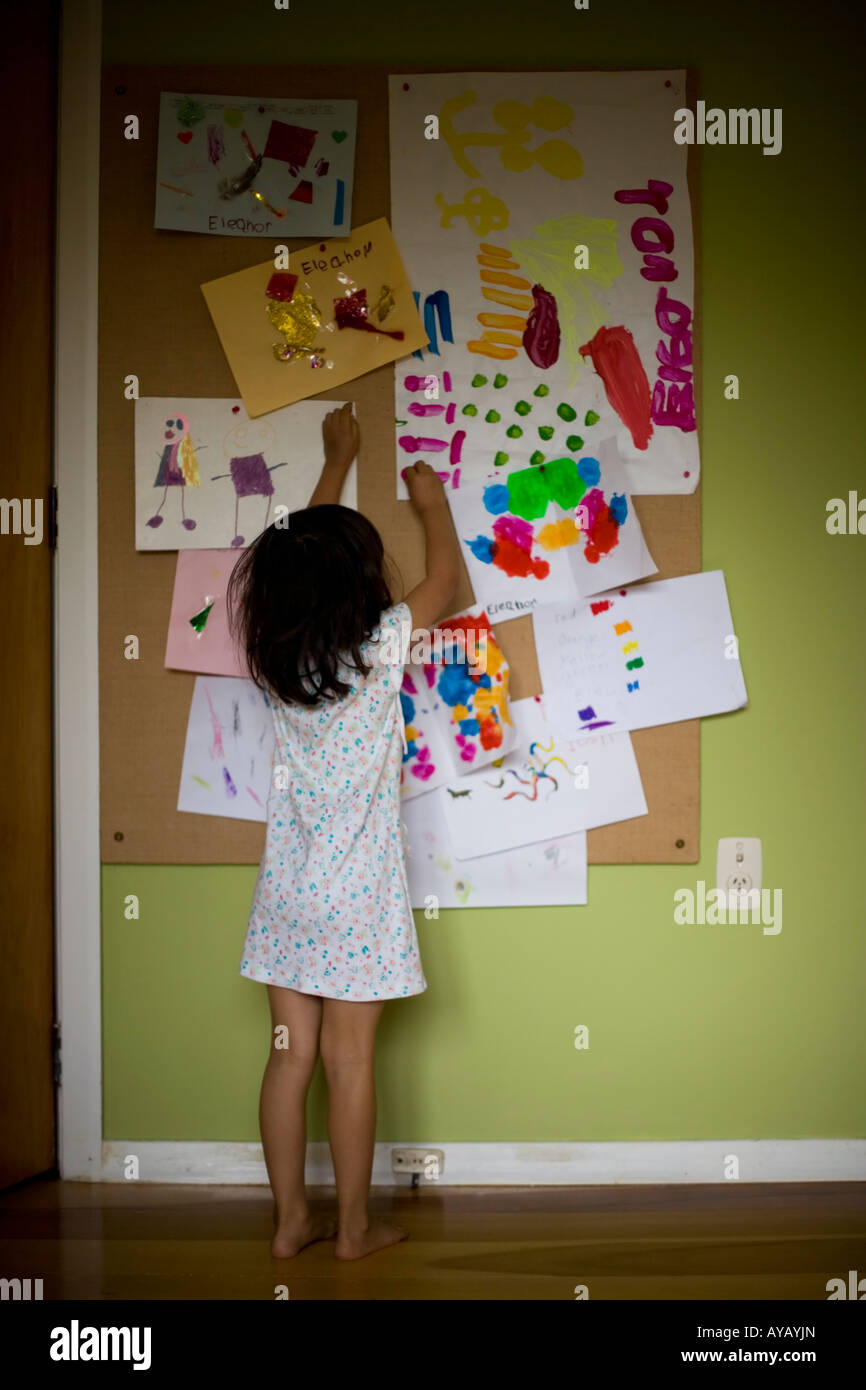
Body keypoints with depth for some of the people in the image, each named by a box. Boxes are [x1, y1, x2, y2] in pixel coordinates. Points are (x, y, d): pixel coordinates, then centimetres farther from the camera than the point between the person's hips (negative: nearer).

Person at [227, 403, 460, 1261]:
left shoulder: (272, 655, -1)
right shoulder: (378, 649, -14)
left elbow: (303, 552, 16)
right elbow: (444, 582, 4)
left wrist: (337, 462, 29)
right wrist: (431, 504, 21)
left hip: (287, 887, 5)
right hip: (357, 891, -5)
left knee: (290, 1055, 10)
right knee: (349, 1063, 4)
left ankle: (290, 1221, 21)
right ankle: (354, 1229, 16)